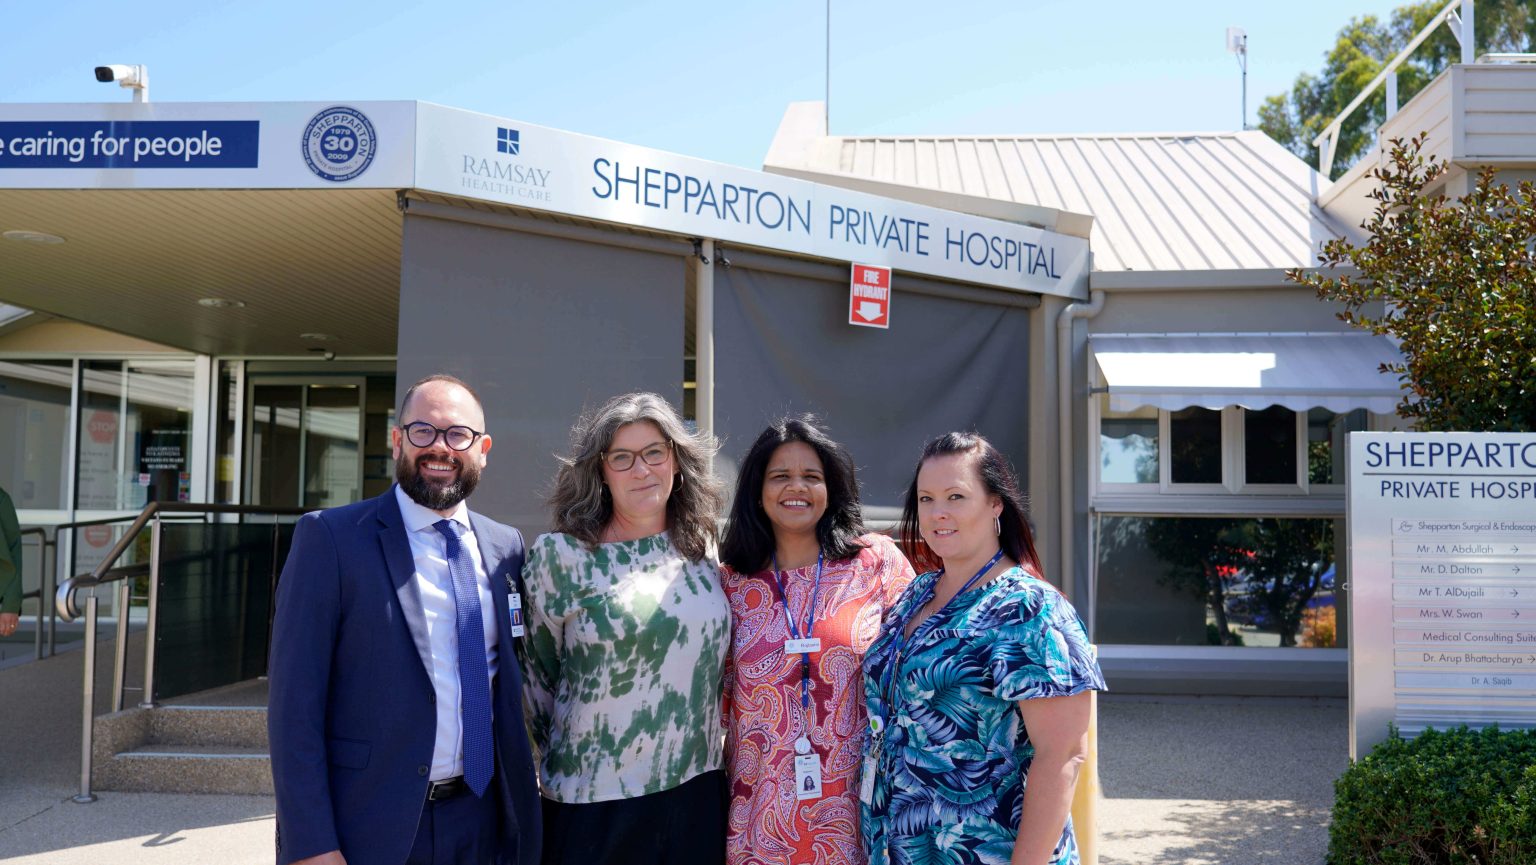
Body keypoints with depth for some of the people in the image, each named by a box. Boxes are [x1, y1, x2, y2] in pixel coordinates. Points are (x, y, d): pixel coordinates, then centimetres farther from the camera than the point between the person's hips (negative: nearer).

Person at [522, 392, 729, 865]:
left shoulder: (700, 550, 3)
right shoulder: (559, 555, -9)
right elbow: (538, 677, 0)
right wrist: (558, 768, 7)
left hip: (698, 791, 4)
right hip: (595, 803, -3)